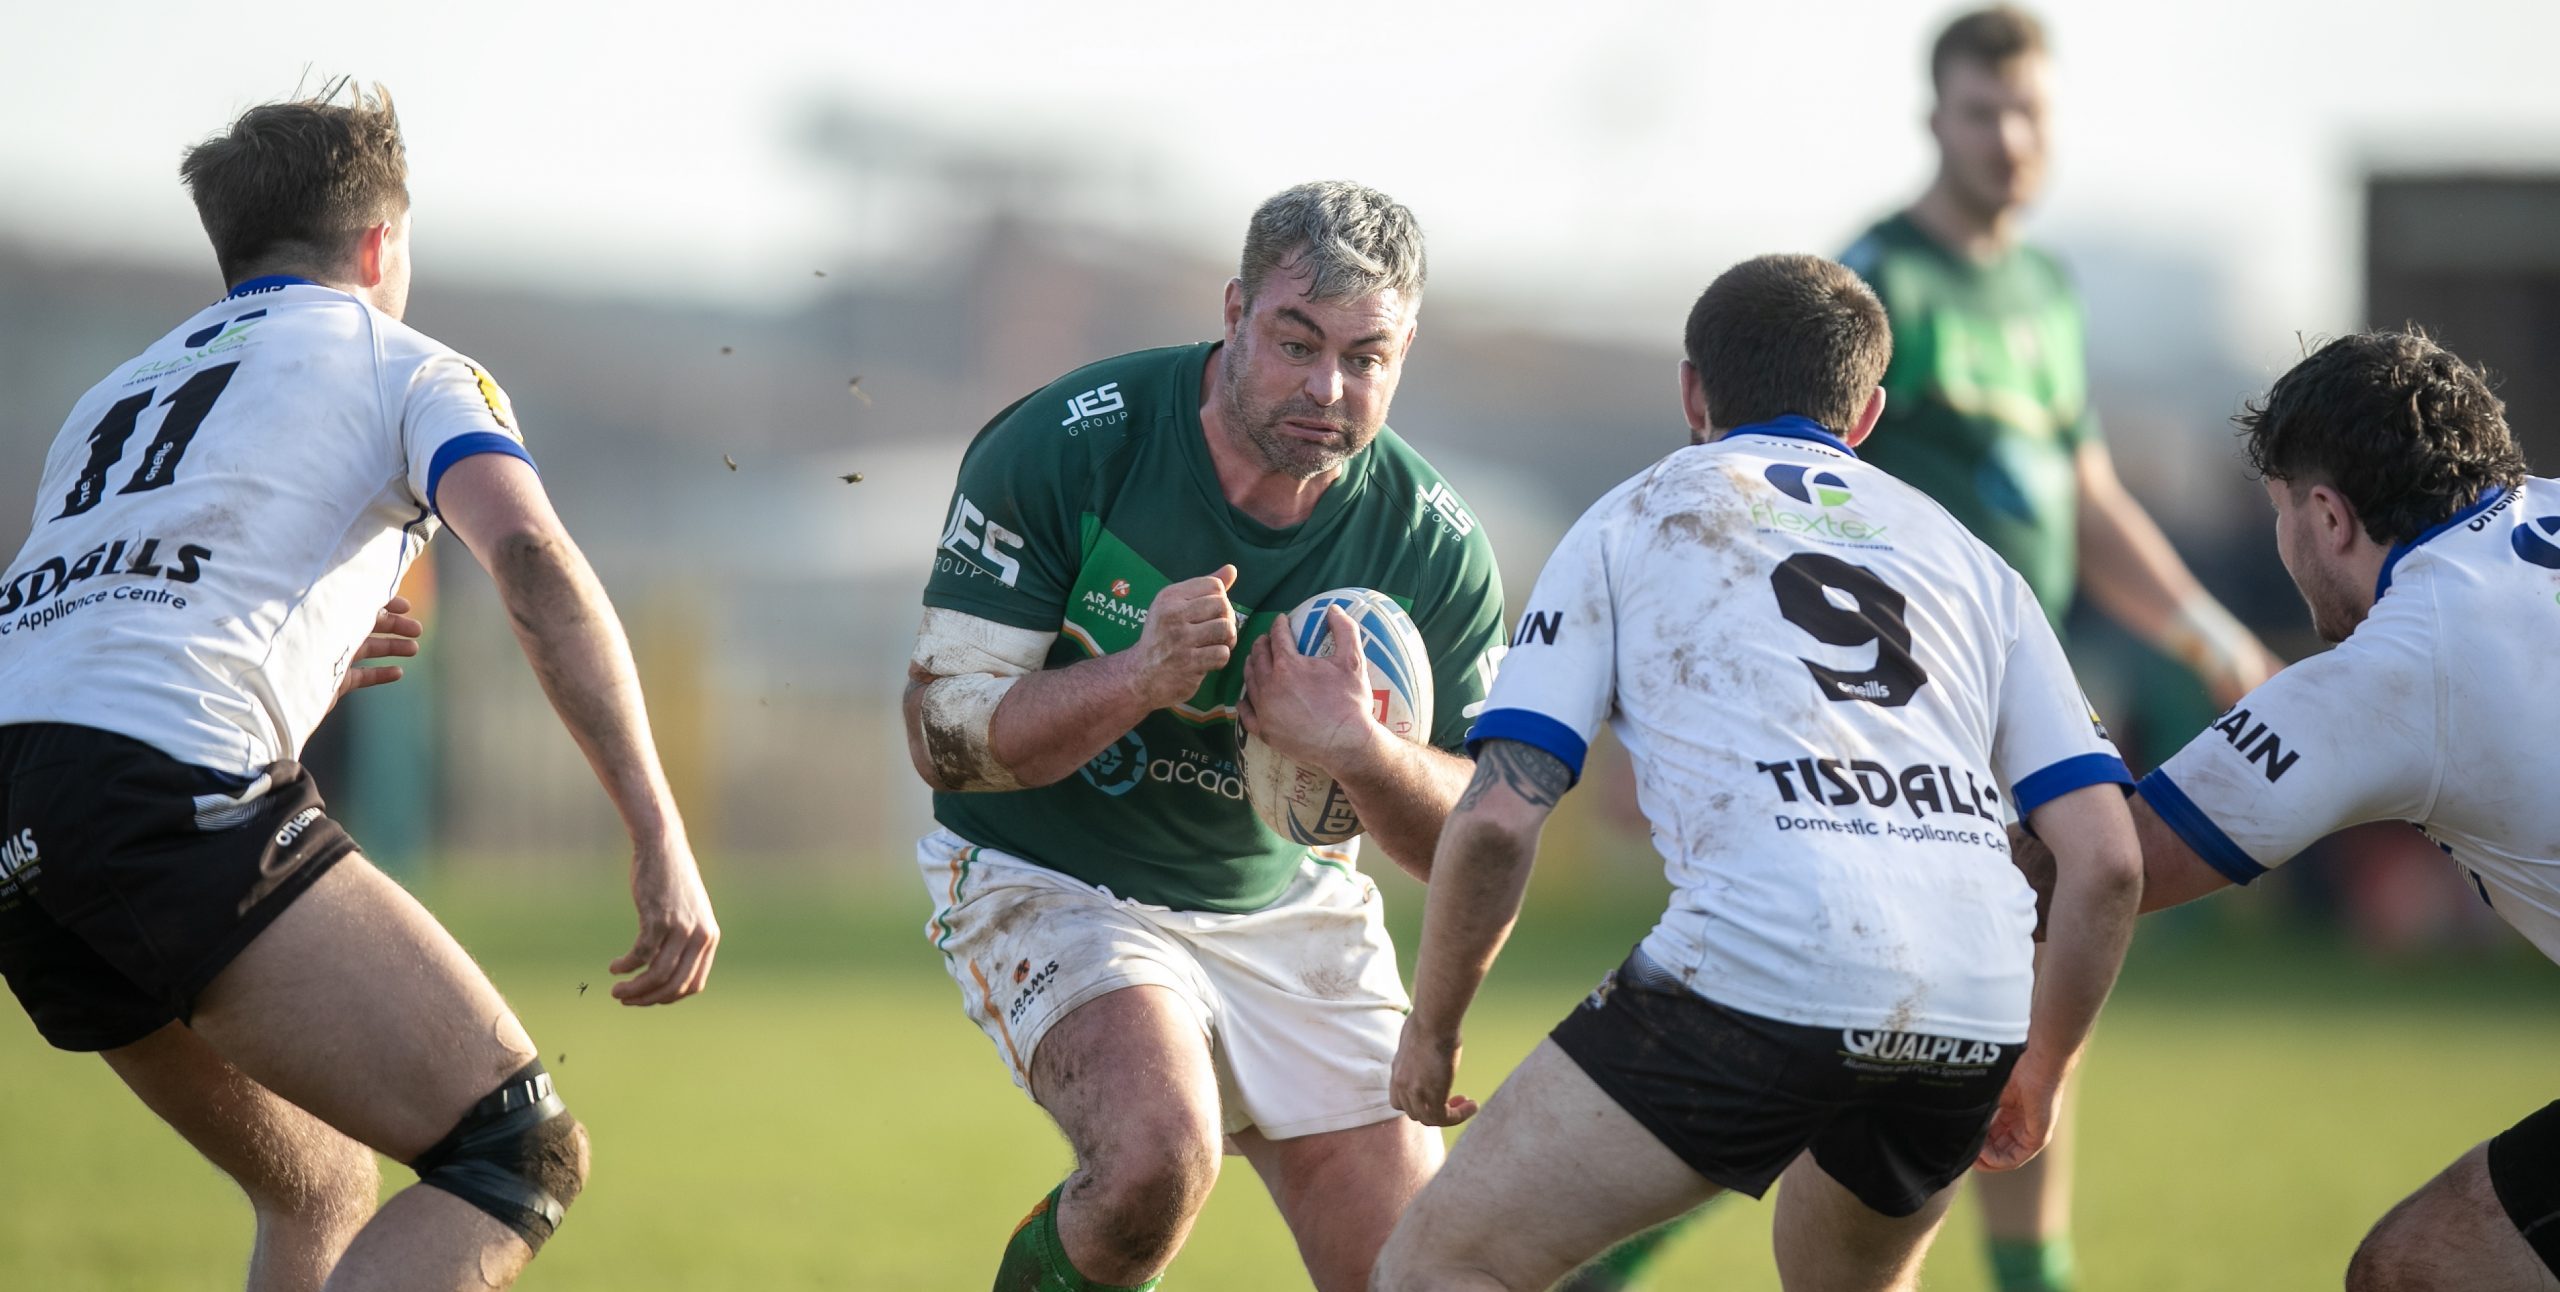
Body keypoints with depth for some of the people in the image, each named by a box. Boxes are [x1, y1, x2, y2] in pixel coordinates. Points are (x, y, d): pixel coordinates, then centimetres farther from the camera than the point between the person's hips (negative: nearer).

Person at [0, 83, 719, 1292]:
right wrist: (660, 836, -12)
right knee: (522, 1153, -8)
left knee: (317, 1191, 23)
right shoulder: (410, 370, 15)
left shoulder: (115, 398, 34)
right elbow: (532, 558, -5)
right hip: (171, 777, -7)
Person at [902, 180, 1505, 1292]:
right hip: (1051, 884, -4)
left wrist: (1362, 752, -27)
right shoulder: (1060, 446, -19)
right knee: (1157, 1157, -32)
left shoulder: (1433, 544, -11)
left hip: (1288, 903, 4)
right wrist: (1139, 675, -35)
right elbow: (942, 732, -18)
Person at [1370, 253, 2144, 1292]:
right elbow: (2108, 861, 17)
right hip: (1973, 1011, 5)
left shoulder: (1632, 518, 17)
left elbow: (1497, 819, 6)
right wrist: (2041, 1073, 30)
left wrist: (1432, 1026, 20)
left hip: (1762, 969, -5)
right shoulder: (1969, 558, 26)